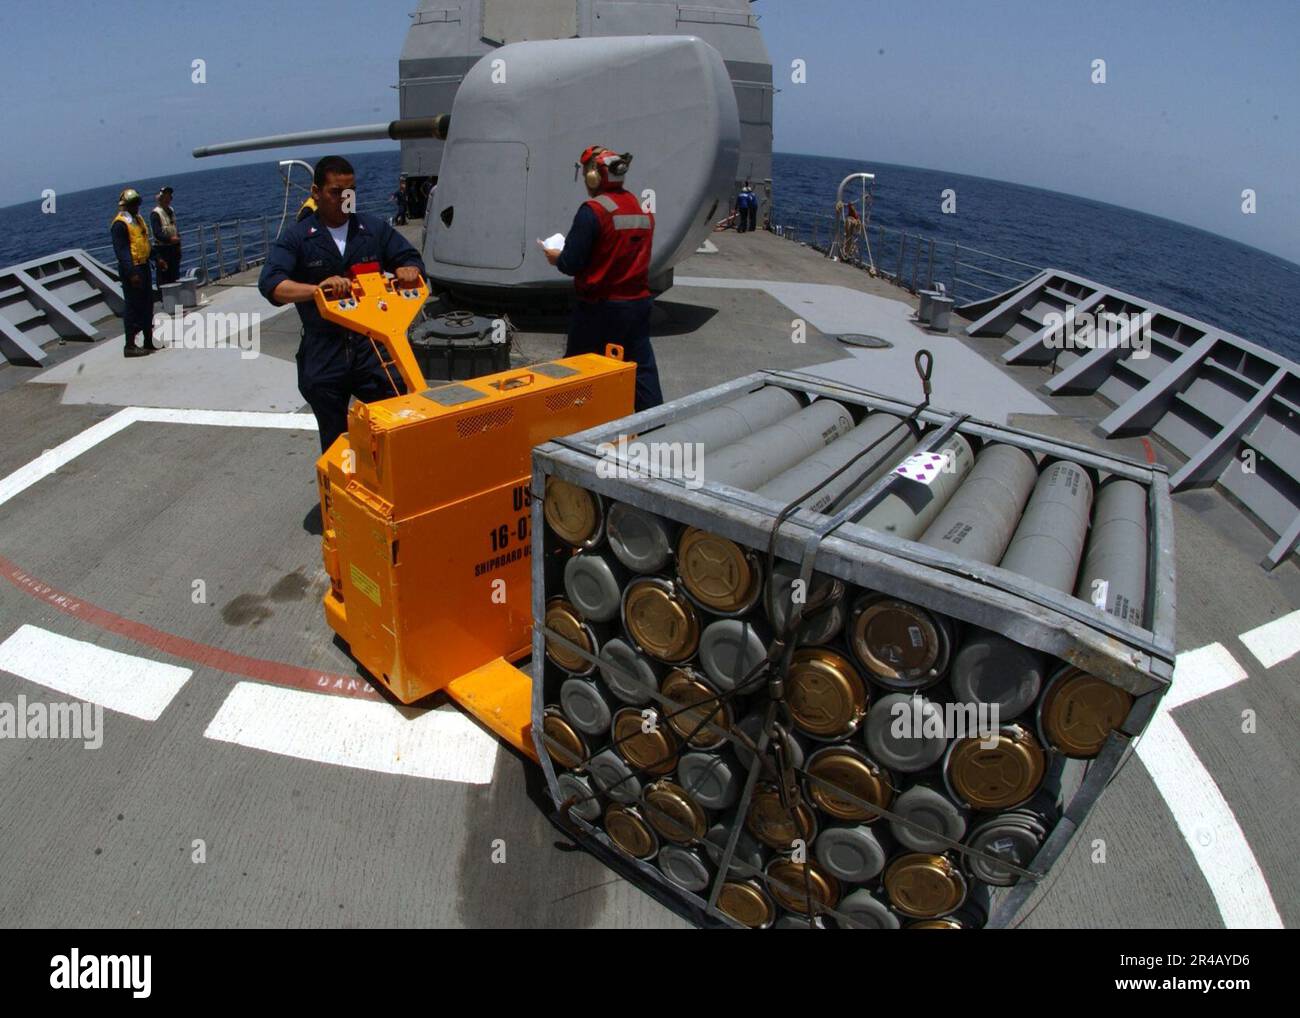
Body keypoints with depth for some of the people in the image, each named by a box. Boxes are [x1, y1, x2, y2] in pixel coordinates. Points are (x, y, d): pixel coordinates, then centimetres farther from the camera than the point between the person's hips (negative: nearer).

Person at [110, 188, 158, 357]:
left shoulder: (138, 219, 14)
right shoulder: (120, 224, -13)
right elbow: (121, 251, -18)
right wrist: (131, 273, -23)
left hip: (144, 267, 9)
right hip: (132, 269, -9)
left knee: (147, 304, 15)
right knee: (132, 307, -6)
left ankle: (148, 342, 25)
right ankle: (129, 346, -1)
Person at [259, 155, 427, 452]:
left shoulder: (374, 228, 7)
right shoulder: (297, 238, 0)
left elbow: (411, 259, 9)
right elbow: (270, 283, -14)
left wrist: (408, 271, -18)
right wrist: (317, 289, -34)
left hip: (374, 346, 1)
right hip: (323, 357, -1)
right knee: (335, 442, 12)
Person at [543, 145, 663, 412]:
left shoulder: (593, 210, -14)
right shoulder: (643, 210, 8)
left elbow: (571, 263, -18)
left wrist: (556, 257, 5)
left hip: (600, 308, -6)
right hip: (638, 302, 6)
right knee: (642, 366, 10)